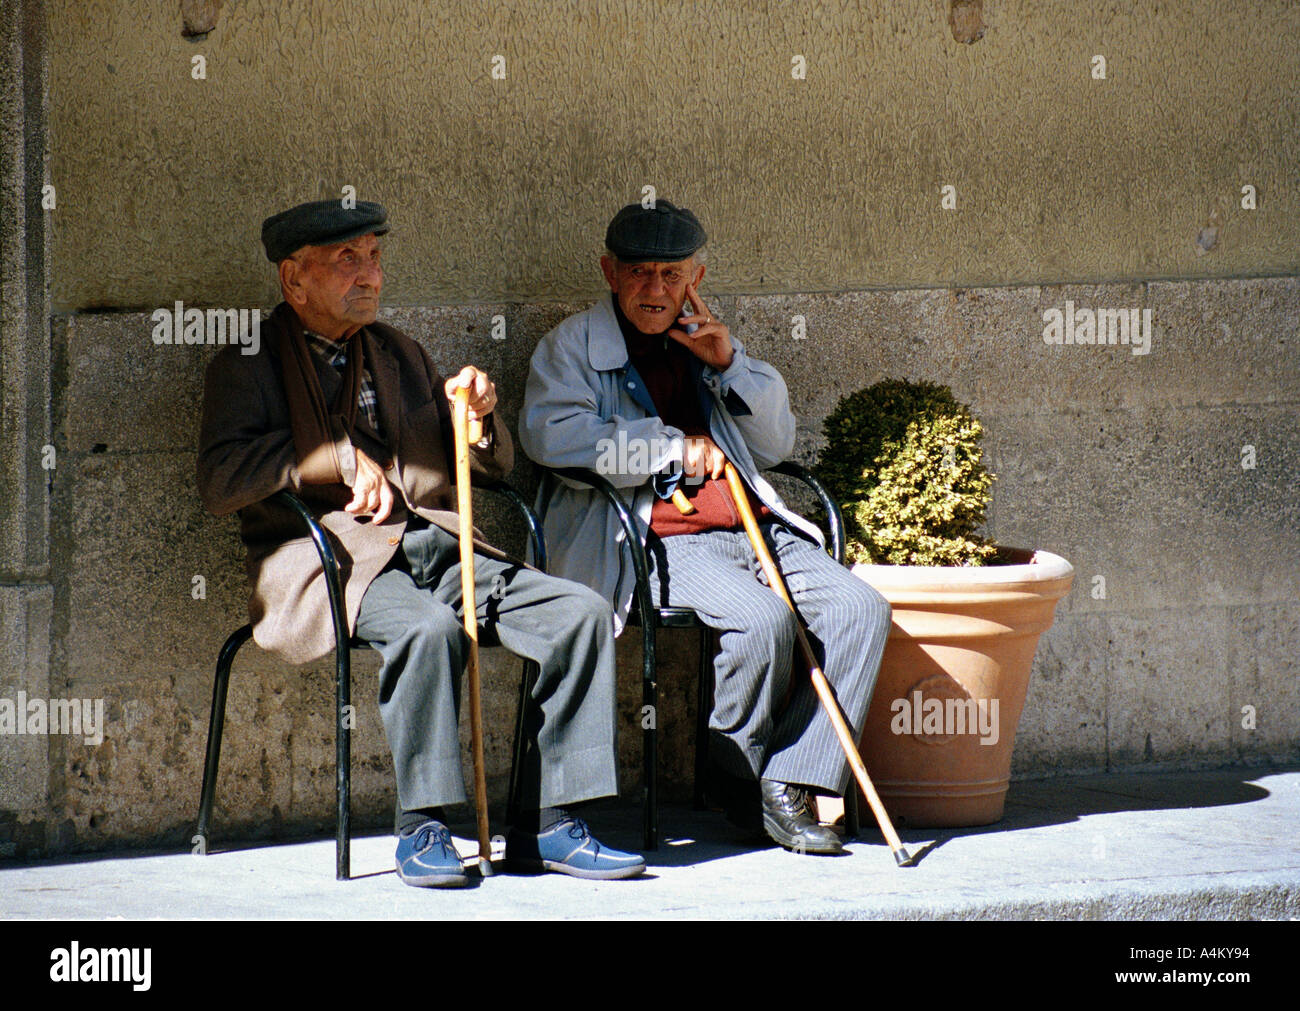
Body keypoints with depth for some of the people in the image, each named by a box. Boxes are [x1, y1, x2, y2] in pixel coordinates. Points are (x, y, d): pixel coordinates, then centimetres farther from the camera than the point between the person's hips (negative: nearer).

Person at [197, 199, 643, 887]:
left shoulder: (398, 354, 24)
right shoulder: (249, 364, 5)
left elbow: (493, 465, 28)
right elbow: (219, 481, -12)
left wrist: (479, 414, 5)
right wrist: (342, 459, -15)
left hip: (436, 545, 6)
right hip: (333, 558, -6)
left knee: (580, 612, -16)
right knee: (428, 628, -37)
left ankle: (546, 826, -14)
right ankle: (420, 831, -25)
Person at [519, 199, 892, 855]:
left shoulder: (704, 341, 24)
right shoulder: (574, 347, 8)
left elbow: (776, 445, 23)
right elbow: (550, 433, -13)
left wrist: (727, 363, 5)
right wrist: (676, 449, -9)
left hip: (753, 528, 6)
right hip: (659, 543, -6)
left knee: (861, 607, -18)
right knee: (763, 620, -32)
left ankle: (790, 785, -16)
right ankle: (738, 779, -7)